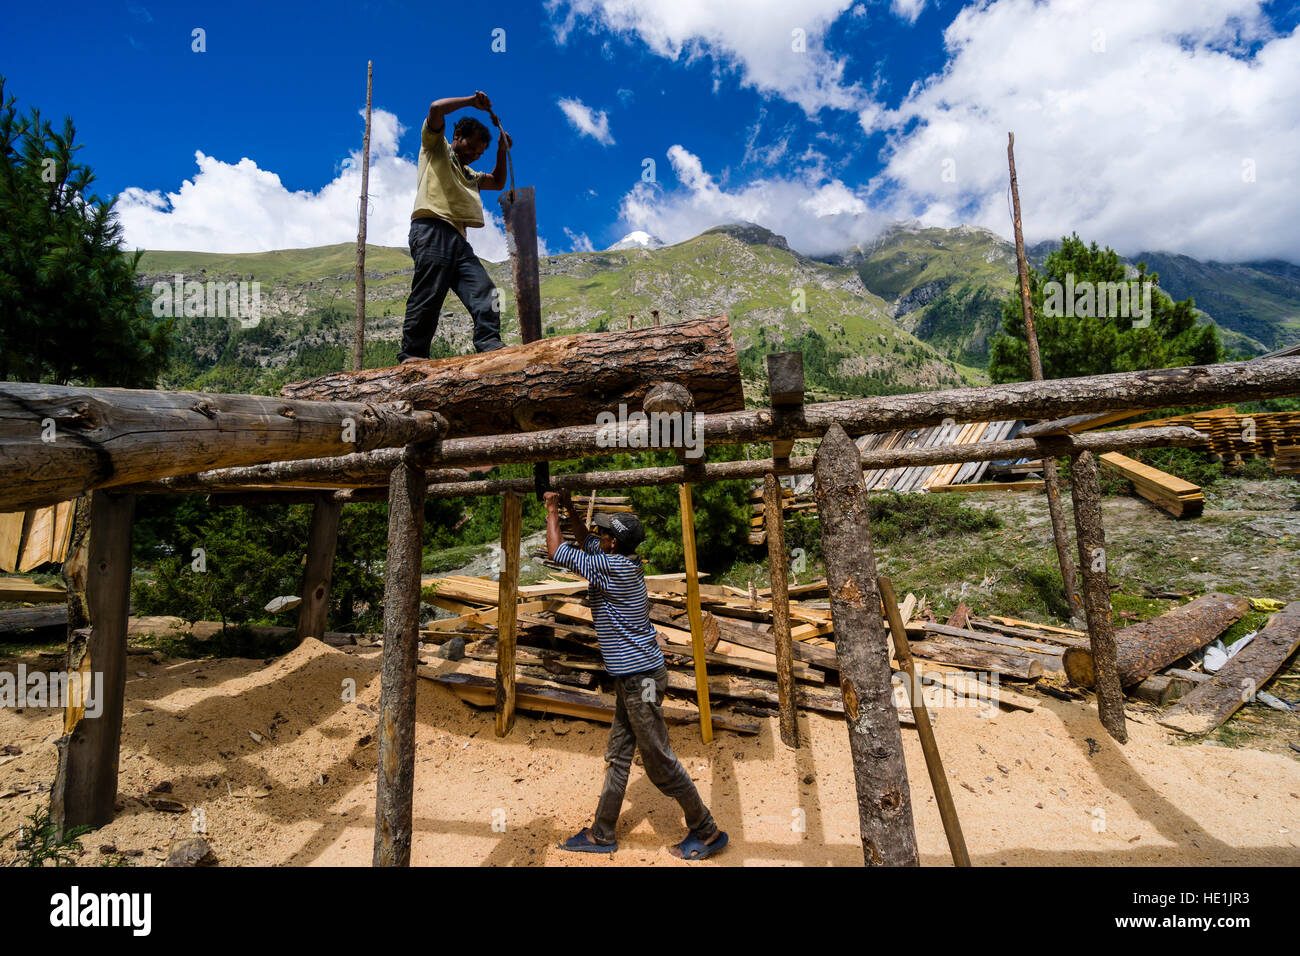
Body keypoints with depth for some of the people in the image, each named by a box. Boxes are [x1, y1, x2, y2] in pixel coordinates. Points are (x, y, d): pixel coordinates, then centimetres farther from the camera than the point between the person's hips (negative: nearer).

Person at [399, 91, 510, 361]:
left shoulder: (468, 174, 37)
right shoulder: (436, 147, 17)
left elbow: (498, 182, 41)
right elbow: (436, 109, 2)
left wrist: (502, 152, 30)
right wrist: (472, 101, 8)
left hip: (458, 238, 8)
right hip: (431, 230, -8)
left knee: (484, 293, -11)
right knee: (429, 293, -17)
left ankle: (489, 344, -19)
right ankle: (411, 354, -16)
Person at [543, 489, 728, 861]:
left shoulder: (612, 566, -21)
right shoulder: (623, 562, 6)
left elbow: (556, 551, -16)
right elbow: (586, 541, 23)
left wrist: (552, 511, -3)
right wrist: (568, 508, 14)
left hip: (640, 678, -10)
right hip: (631, 676, 10)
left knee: (660, 761, 2)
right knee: (617, 756, 17)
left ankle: (707, 832, 17)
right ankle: (601, 834, 29)